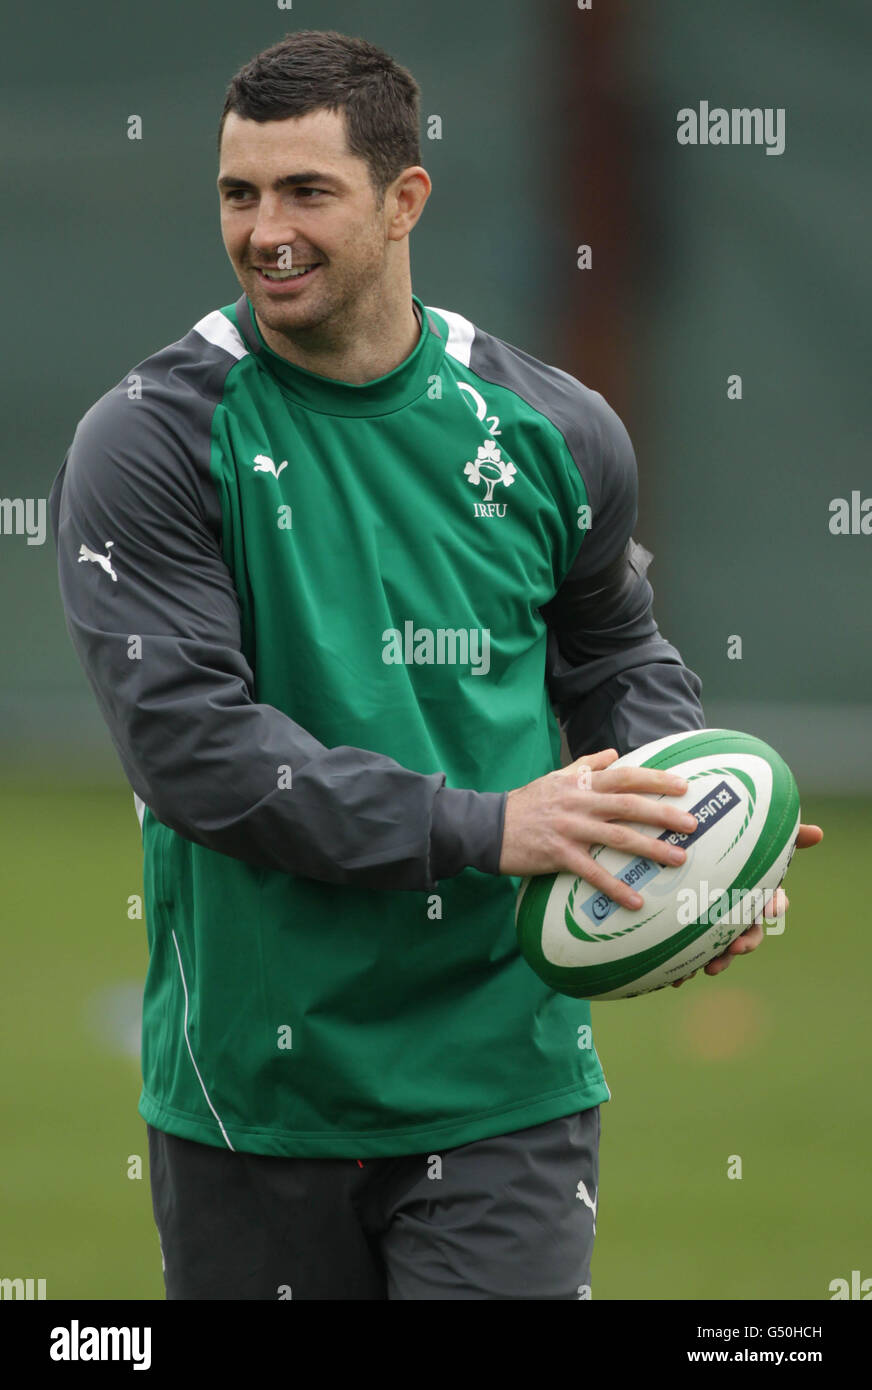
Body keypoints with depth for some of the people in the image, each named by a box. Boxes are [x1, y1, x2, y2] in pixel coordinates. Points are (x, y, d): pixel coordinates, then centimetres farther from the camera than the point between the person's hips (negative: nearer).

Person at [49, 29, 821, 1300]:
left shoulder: (550, 433, 5)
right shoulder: (150, 443, -6)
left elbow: (615, 656, 23)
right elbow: (189, 740, -16)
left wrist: (683, 814, 2)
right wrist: (484, 829, -21)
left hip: (502, 1085, 1)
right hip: (251, 1086, -1)